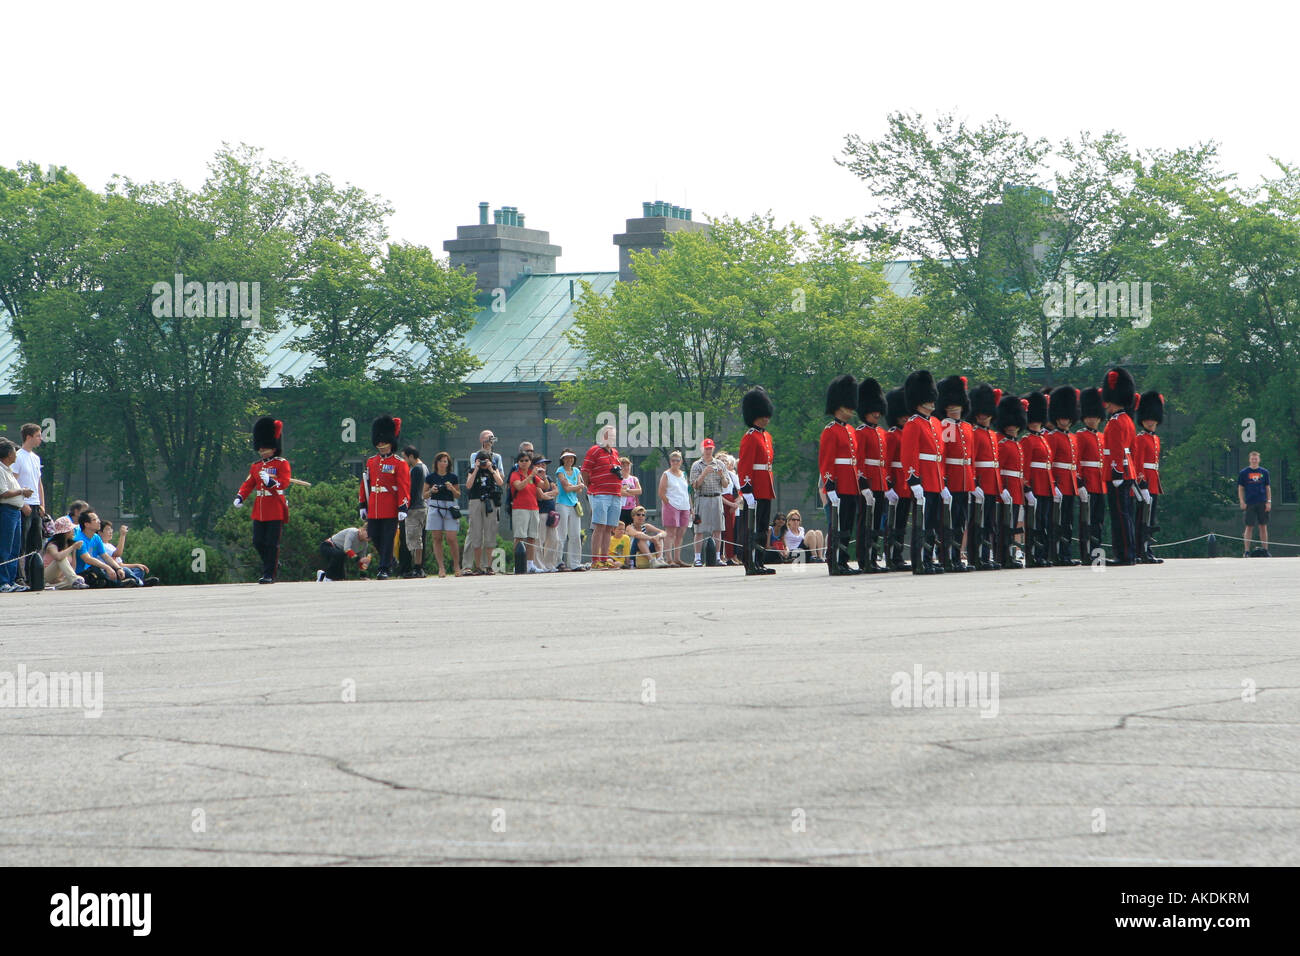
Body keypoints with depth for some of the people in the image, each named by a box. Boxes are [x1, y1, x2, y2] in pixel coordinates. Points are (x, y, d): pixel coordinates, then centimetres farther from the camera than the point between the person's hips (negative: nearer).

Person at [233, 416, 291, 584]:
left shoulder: (282, 463, -2)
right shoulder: (256, 466, 16)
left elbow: (284, 483, -14)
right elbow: (248, 484, 12)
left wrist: (270, 481, -32)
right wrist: (239, 497, -5)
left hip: (276, 510, -6)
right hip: (259, 510, 6)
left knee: (272, 543, -6)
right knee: (258, 542, 3)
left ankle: (269, 574, -2)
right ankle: (274, 563, 25)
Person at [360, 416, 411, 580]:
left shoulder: (399, 463, -2)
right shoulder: (371, 462, 13)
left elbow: (404, 487, -6)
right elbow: (365, 484, 17)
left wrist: (403, 508, -13)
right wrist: (363, 505, 14)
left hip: (390, 510, -5)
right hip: (374, 510, 5)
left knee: (388, 540, -4)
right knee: (375, 538, 7)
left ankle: (385, 569, -1)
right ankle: (388, 560, 27)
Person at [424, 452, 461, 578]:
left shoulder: (453, 477, 6)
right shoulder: (430, 477, 7)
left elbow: (458, 495, 11)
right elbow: (425, 495, 11)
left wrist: (452, 489, -9)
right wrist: (431, 491, -9)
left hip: (450, 508, -1)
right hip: (435, 507, 1)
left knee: (451, 538, -8)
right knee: (437, 538, -2)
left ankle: (457, 566, 7)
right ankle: (441, 568, 2)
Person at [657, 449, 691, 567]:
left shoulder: (683, 475, 18)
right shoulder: (666, 475, 0)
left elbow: (688, 492, 20)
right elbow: (661, 493, -6)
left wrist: (690, 507, 13)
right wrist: (669, 504, -12)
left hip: (684, 507, 6)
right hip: (672, 506, -6)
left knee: (680, 534, 6)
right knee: (671, 534, -9)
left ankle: (677, 558, 11)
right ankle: (669, 559, -11)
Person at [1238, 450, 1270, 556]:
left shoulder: (1264, 472, 9)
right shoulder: (1244, 472, 3)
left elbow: (1268, 488, 10)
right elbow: (1240, 488, 4)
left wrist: (1269, 502, 2)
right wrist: (1242, 502, -6)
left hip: (1262, 504, 2)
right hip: (1250, 503, -2)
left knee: (1263, 527, 4)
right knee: (1249, 527, -3)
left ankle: (1265, 550, 8)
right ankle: (1246, 551, 0)